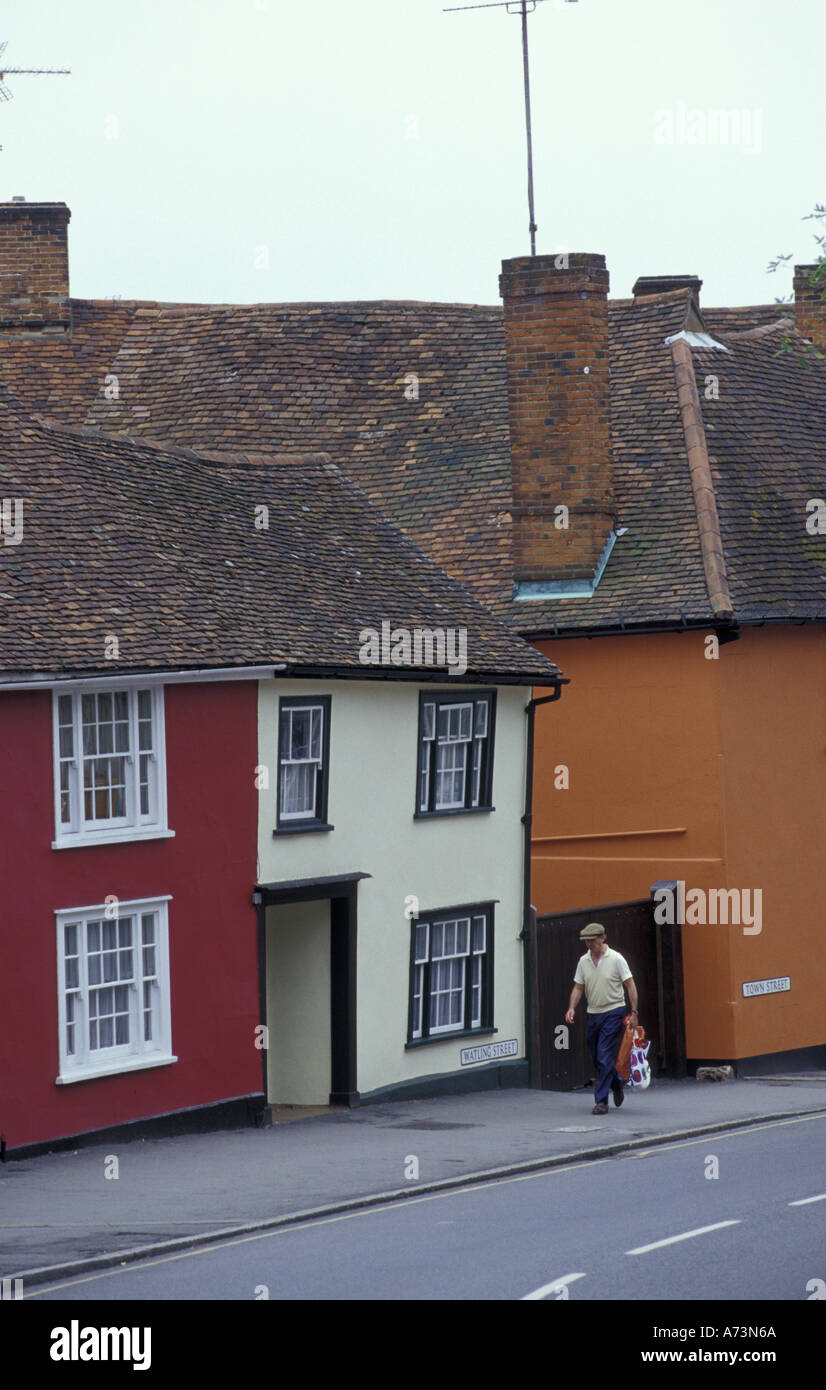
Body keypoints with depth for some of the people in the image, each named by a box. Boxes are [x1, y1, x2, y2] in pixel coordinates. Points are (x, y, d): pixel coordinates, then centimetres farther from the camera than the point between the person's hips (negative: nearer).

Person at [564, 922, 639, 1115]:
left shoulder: (615, 959, -8)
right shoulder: (583, 961, 6)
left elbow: (630, 985, -6)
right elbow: (578, 987, 11)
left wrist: (634, 1012, -12)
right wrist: (572, 1008, -6)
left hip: (613, 1013, -6)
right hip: (593, 1013, 6)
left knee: (604, 1058, -12)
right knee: (596, 1058, 11)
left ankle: (601, 1101, -10)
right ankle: (617, 1083, 37)